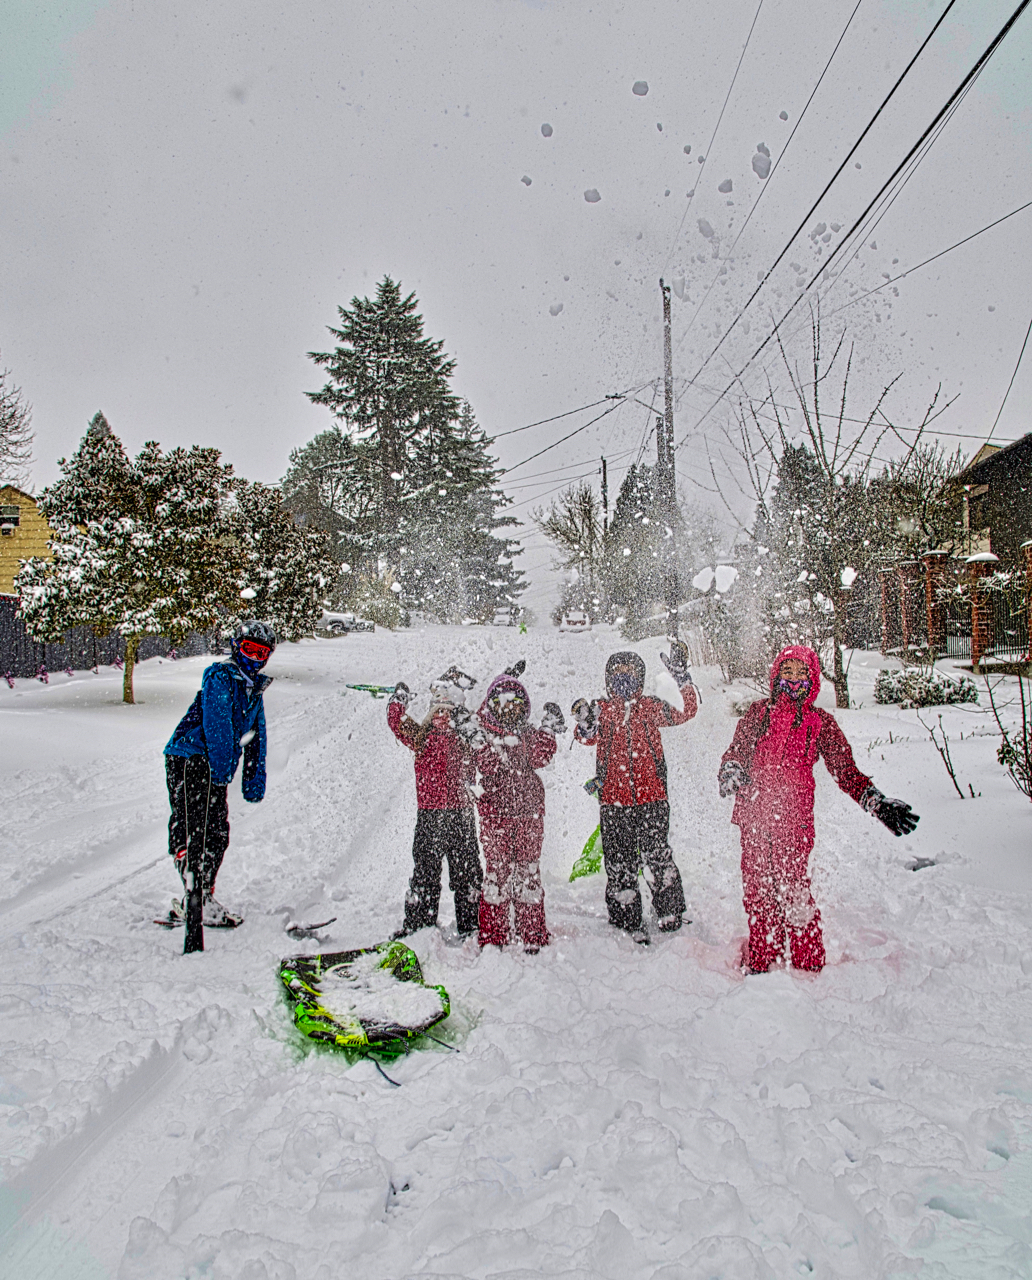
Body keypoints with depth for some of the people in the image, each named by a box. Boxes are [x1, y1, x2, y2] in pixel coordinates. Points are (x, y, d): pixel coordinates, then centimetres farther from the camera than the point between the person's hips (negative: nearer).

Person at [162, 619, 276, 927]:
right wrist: (222, 766, -23)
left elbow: (256, 736, 20)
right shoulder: (220, 677, -8)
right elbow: (216, 724, -18)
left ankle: (202, 898, 18)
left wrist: (254, 778, 14)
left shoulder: (254, 689, 18)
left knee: (218, 834, 10)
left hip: (216, 769, 9)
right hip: (190, 761, -9)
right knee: (196, 832, -10)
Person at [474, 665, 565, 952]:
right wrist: (502, 743, -25)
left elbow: (540, 758, -7)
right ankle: (492, 937, 8)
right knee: (496, 869, -3)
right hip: (495, 812, -2)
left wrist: (548, 729, -14)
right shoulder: (484, 732, 3)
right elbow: (485, 764, -12)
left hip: (529, 812, 2)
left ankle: (533, 936, 13)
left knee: (529, 871, 4)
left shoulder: (529, 734, 11)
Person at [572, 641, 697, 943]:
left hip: (652, 796, 0)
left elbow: (686, 712, -1)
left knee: (659, 856, 0)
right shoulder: (601, 710, 6)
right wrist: (585, 724, -34)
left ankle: (671, 913, 17)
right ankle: (627, 921, 19)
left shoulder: (650, 708, 8)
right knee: (619, 864, 6)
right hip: (614, 800, 1)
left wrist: (681, 675, -9)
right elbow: (588, 738, -11)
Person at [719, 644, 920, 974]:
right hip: (753, 814, 2)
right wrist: (730, 772, -14)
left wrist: (879, 803, -3)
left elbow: (846, 771, 9)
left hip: (794, 817, -2)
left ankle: (809, 961, 11)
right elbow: (736, 751, 9)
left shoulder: (820, 721, 8)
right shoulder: (759, 712, 11)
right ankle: (760, 956, 20)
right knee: (756, 887, 5)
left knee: (793, 886, -5)